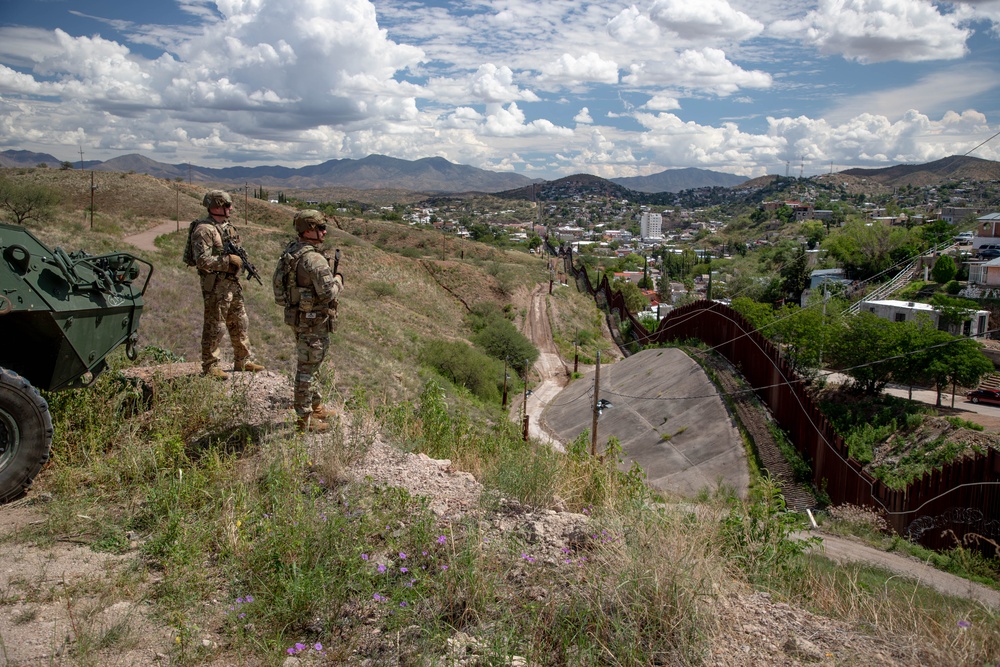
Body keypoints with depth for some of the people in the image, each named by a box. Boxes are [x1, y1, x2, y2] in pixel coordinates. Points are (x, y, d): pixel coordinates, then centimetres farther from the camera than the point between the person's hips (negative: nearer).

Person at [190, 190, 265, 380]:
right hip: (215, 285, -9)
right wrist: (228, 260, -21)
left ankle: (242, 361, 26)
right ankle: (209, 367, 9)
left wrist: (240, 257, 5)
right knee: (214, 327, -1)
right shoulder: (204, 230, -15)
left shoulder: (227, 226, 13)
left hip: (232, 283, 9)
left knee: (240, 323, 15)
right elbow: (202, 260, -22)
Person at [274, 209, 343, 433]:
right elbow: (328, 292, -24)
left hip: (297, 316, 10)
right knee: (307, 368, -1)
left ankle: (316, 407, 36)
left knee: (308, 365, 21)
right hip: (313, 320, -10)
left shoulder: (290, 252, 6)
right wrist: (338, 280, -3)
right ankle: (305, 420, 8)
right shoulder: (314, 259, -23)